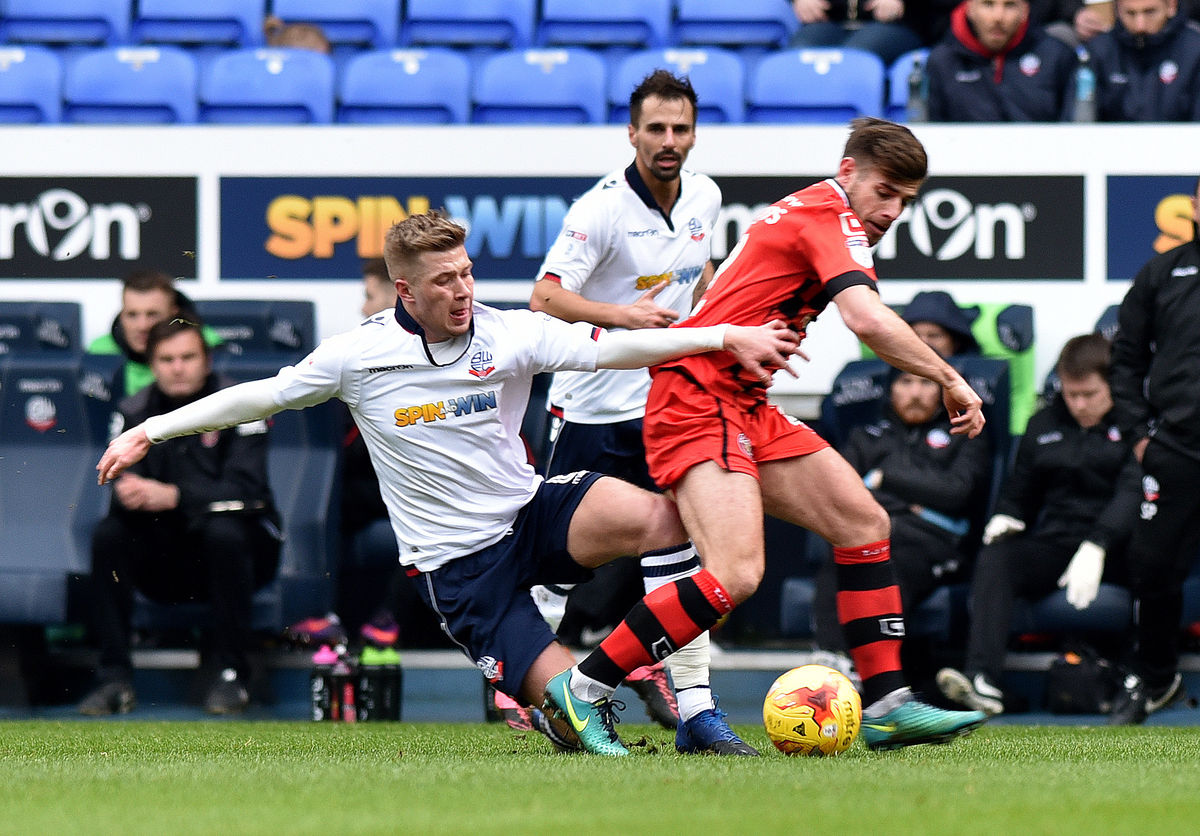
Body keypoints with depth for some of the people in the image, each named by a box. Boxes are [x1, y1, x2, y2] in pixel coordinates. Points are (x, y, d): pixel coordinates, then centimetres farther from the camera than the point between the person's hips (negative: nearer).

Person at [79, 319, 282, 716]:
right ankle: (115, 679, -23)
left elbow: (245, 490, -22)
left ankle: (232, 676, -27)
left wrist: (173, 497, -36)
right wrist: (128, 495, -35)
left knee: (223, 530, -36)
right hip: (168, 563, 3)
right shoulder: (135, 412, 1)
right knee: (109, 534, -23)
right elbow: (123, 487, -8)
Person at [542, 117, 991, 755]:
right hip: (698, 400, -11)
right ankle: (583, 691, -15)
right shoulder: (830, 215, -10)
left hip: (745, 408, 11)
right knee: (737, 575, -24)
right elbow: (867, 320, -24)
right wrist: (949, 380, -16)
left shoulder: (801, 214, 20)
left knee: (864, 523, 8)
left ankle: (885, 703, 9)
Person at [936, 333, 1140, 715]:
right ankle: (982, 678, -44)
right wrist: (1004, 519, 2)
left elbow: (1131, 494, -12)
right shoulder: (1044, 425, 22)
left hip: (1113, 553, -4)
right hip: (1054, 548, 4)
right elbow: (1019, 490, 28)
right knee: (994, 557, -27)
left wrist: (1096, 547, -28)